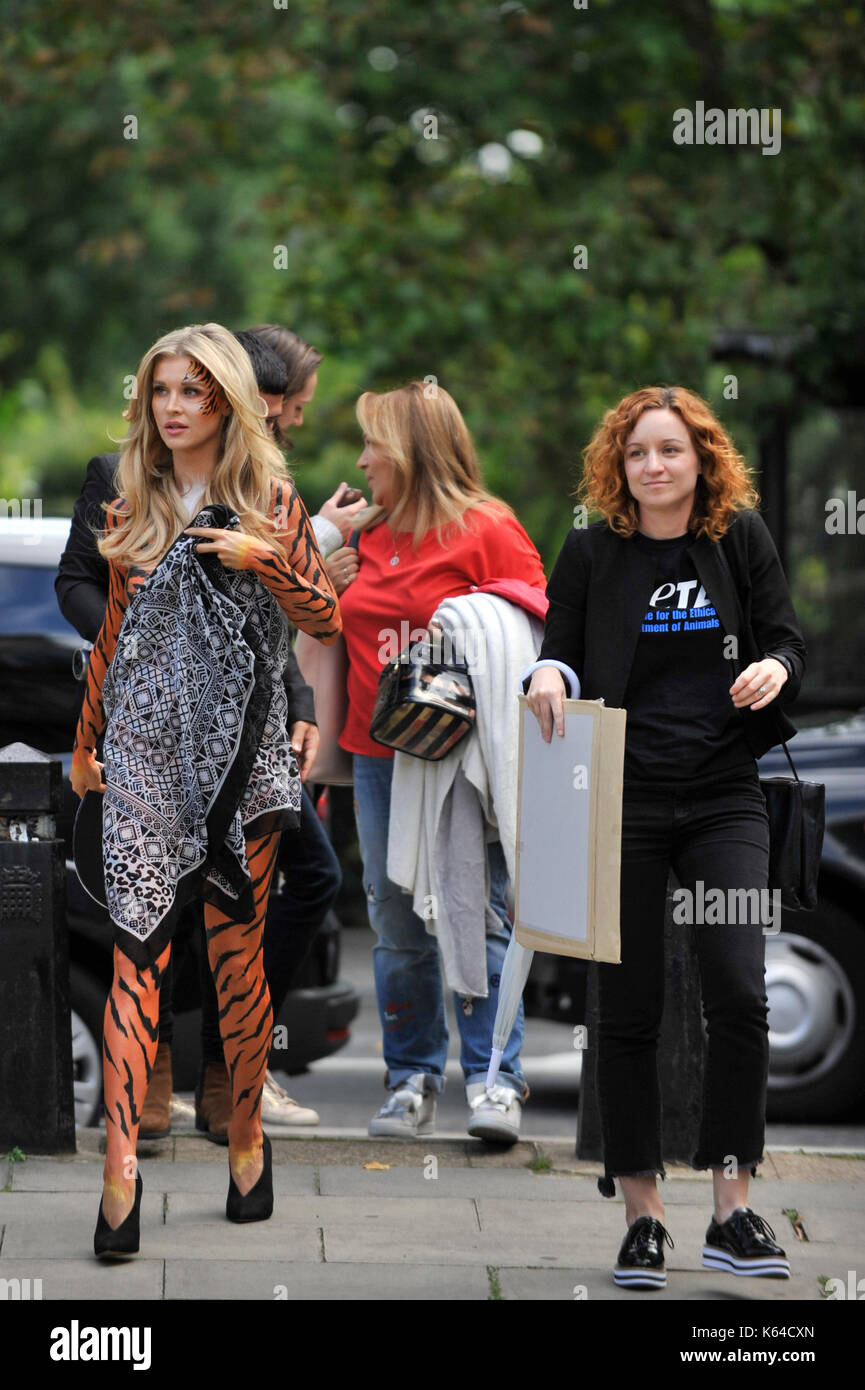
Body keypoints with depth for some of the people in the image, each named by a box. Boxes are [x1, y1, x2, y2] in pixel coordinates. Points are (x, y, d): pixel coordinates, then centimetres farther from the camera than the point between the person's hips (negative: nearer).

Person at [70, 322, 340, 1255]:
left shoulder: (270, 500, 4)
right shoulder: (132, 508, 10)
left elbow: (329, 623, 2)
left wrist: (264, 560, -14)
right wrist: (85, 741, 20)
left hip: (238, 749, -1)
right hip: (144, 752, 1)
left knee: (236, 951, 3)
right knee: (137, 946, -10)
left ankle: (246, 1137, 20)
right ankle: (121, 1163, -17)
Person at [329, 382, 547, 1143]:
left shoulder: (487, 530, -4)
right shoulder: (370, 534, 15)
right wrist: (335, 591, 10)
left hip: (464, 758, -6)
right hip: (378, 755, 6)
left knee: (477, 918, -7)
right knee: (398, 927, 7)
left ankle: (494, 1082, -4)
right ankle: (412, 1081, 13)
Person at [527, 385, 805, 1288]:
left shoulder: (741, 537, 5)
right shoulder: (591, 552, 2)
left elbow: (786, 635, 10)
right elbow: (562, 648, 4)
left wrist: (775, 667, -13)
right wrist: (548, 674, -19)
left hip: (724, 798, 1)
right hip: (622, 800, -1)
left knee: (739, 992, -12)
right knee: (627, 1009, 2)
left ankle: (732, 1211, -3)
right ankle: (641, 1216, 11)